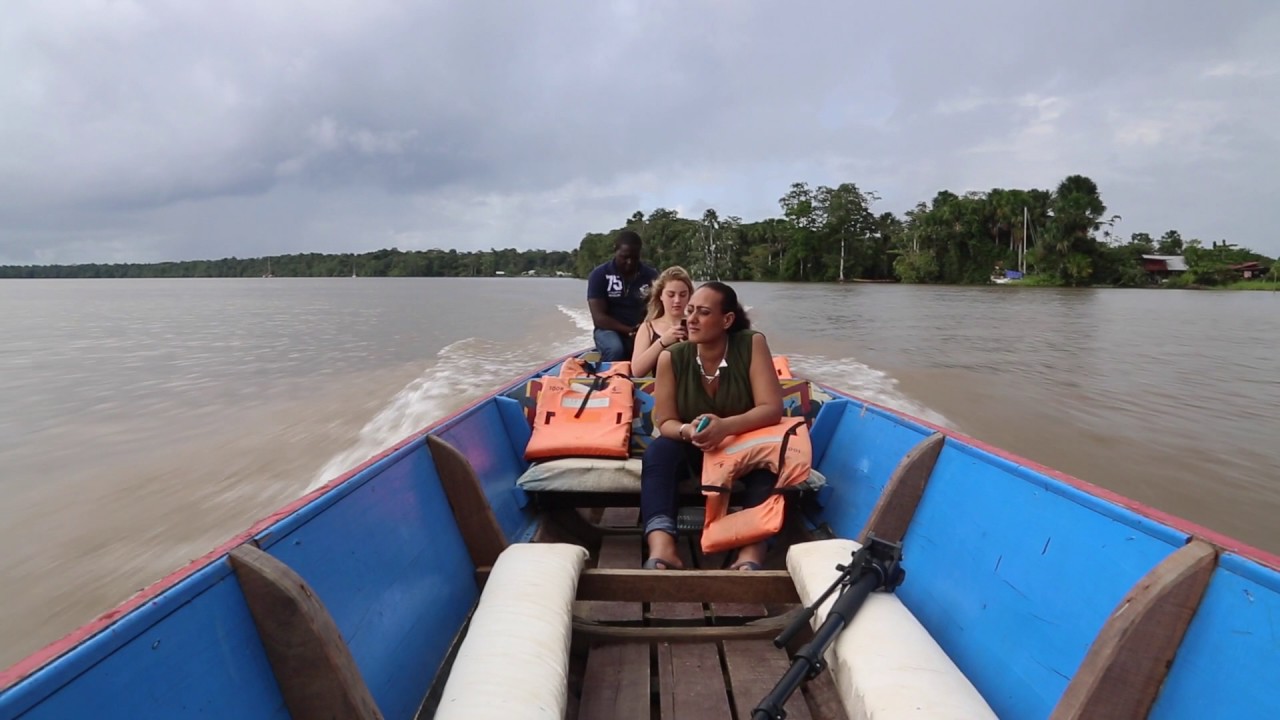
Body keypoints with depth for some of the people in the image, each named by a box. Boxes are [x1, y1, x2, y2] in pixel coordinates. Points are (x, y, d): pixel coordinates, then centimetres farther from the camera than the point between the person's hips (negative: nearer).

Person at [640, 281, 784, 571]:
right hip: (692, 450, 1)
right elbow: (665, 423, -11)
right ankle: (661, 547, -48)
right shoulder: (671, 357, -15)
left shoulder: (752, 344, -17)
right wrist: (687, 431, -35)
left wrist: (726, 426, -40)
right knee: (658, 450, -30)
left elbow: (772, 409, -23)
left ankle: (751, 552, -46)